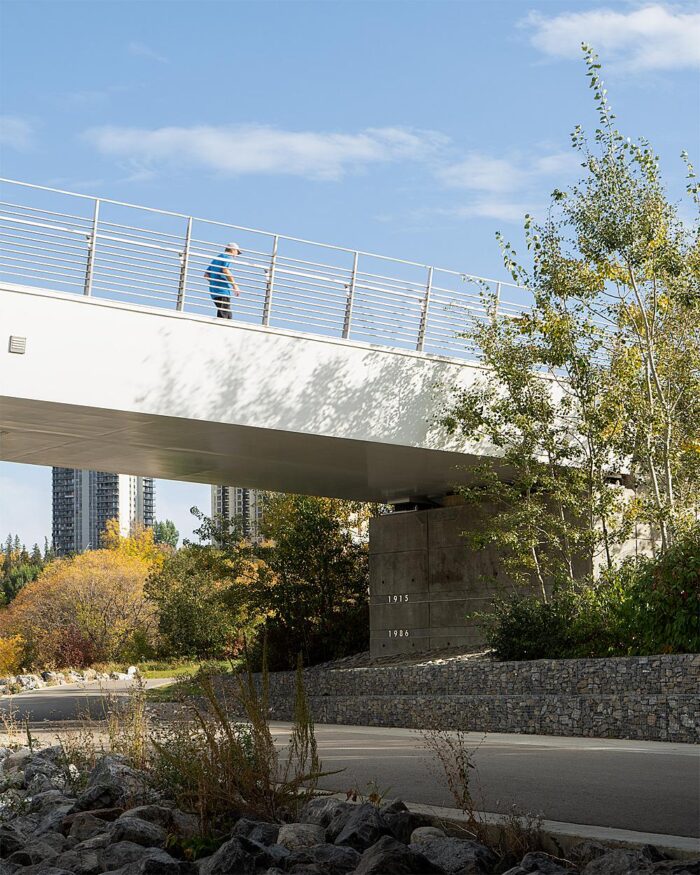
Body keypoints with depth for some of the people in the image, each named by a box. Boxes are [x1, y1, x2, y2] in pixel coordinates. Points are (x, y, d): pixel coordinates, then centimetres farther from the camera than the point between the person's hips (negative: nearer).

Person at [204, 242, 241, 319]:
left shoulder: (216, 258, 26)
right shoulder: (228, 257, 0)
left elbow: (206, 275, 23)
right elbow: (225, 270, -19)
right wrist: (234, 285, -15)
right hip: (223, 290, -9)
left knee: (228, 317, 9)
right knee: (222, 316, -17)